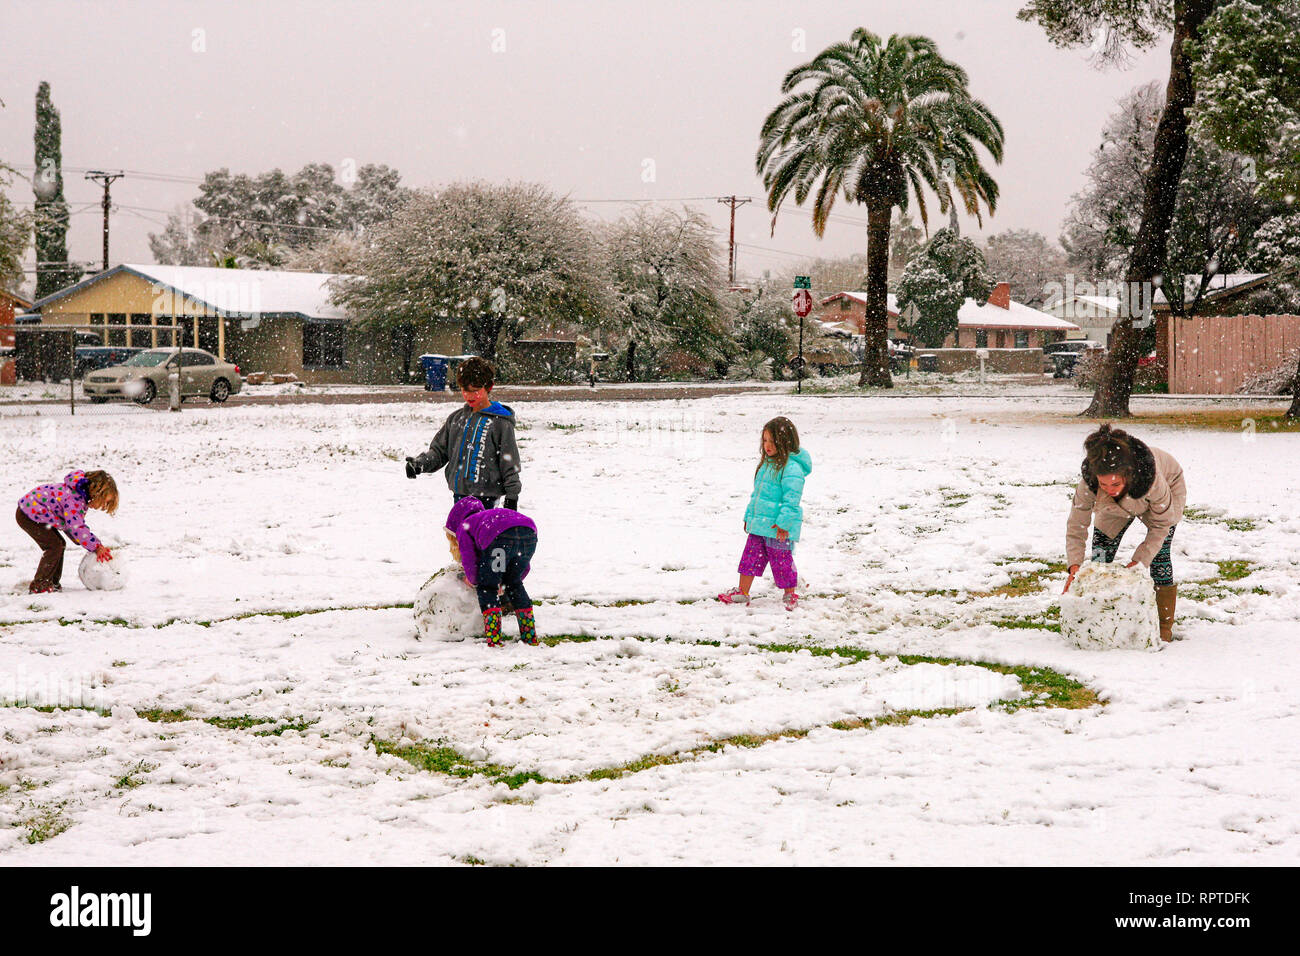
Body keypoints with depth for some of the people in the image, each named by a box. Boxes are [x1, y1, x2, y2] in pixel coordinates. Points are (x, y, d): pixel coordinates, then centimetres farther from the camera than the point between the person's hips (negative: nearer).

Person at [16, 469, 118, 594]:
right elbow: (76, 528, -33)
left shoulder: (80, 497, 4)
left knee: (59, 544, 12)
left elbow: (78, 526, 9)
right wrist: (96, 547, -24)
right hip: (28, 514, -10)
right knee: (54, 546, -12)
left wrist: (98, 546, -2)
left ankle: (52, 583, 20)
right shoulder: (74, 500, -29)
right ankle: (39, 585, -6)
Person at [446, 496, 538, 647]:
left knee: (487, 587, 12)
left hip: (501, 538, -6)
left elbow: (470, 562, 15)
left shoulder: (464, 527, 28)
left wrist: (473, 581, 34)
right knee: (514, 584, 26)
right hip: (529, 534, 6)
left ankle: (494, 639, 0)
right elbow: (524, 568, 40)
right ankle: (530, 636, 24)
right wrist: (504, 585, 47)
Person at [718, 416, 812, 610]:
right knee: (751, 556, 10)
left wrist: (784, 523, -23)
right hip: (759, 524, 8)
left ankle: (790, 596, 18)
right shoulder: (767, 463, 14)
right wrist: (749, 516, 23)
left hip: (778, 527, -8)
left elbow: (791, 499, -20)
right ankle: (742, 593, 17)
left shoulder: (791, 467, -16)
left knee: (782, 561, 2)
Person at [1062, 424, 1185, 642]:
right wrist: (1074, 566, -37)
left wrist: (1138, 562, -35)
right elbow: (1076, 525, -24)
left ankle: (1164, 629, -6)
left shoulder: (1151, 477, -45)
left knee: (1158, 553, -16)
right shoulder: (1088, 483, -38)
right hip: (1118, 504, 3)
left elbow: (1160, 525, -28)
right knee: (1100, 555, -6)